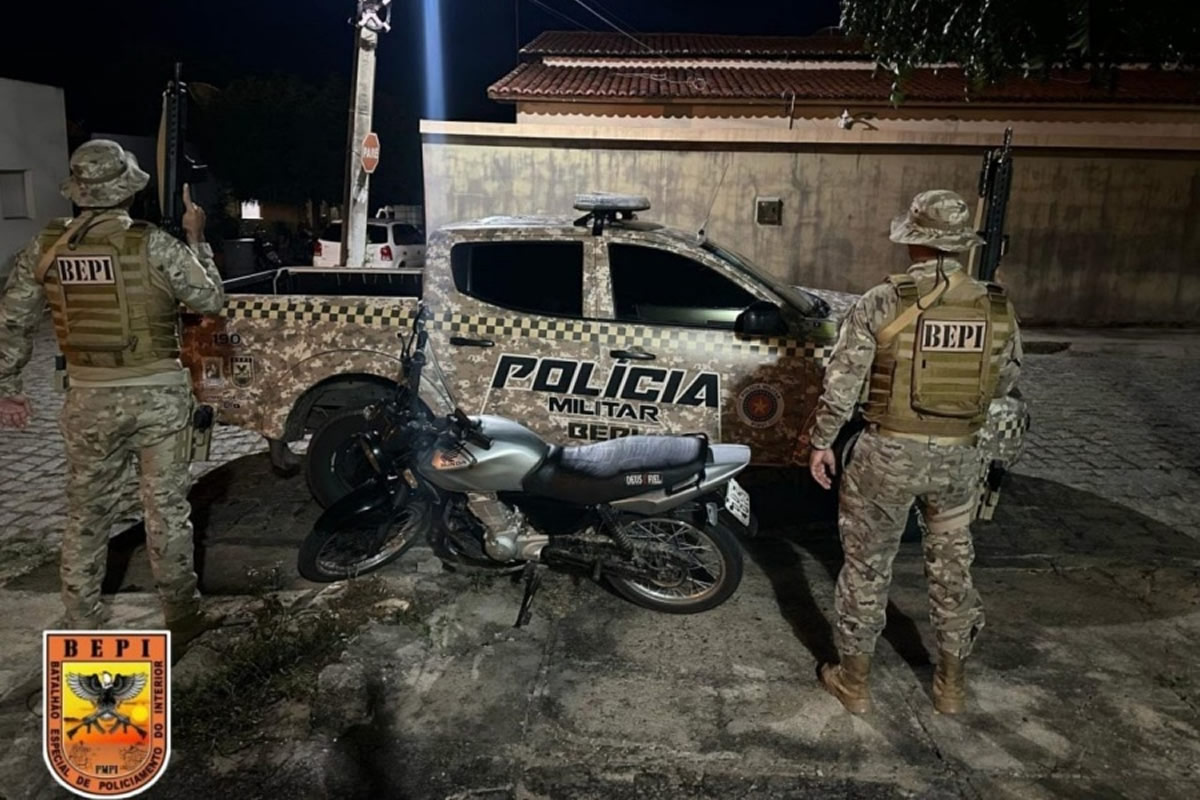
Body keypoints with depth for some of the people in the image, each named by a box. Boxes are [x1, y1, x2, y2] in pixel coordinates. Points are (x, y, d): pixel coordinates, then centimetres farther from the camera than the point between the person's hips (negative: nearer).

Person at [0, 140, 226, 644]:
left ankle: (81, 627, 24)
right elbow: (210, 300, -2)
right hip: (158, 397, -2)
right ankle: (182, 617, 21)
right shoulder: (155, 246, -12)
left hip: (89, 401, 3)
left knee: (86, 516, 15)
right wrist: (196, 239, 8)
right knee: (167, 509, 8)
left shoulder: (44, 250, -1)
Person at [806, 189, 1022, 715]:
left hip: (888, 454, -3)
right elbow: (1004, 382, 10)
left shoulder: (881, 304, -14)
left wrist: (821, 443, 1)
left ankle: (853, 679, 26)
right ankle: (951, 682, 35)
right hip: (957, 458, 4)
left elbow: (841, 384, -11)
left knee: (867, 566, 12)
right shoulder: (997, 308, -3)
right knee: (951, 567, 20)